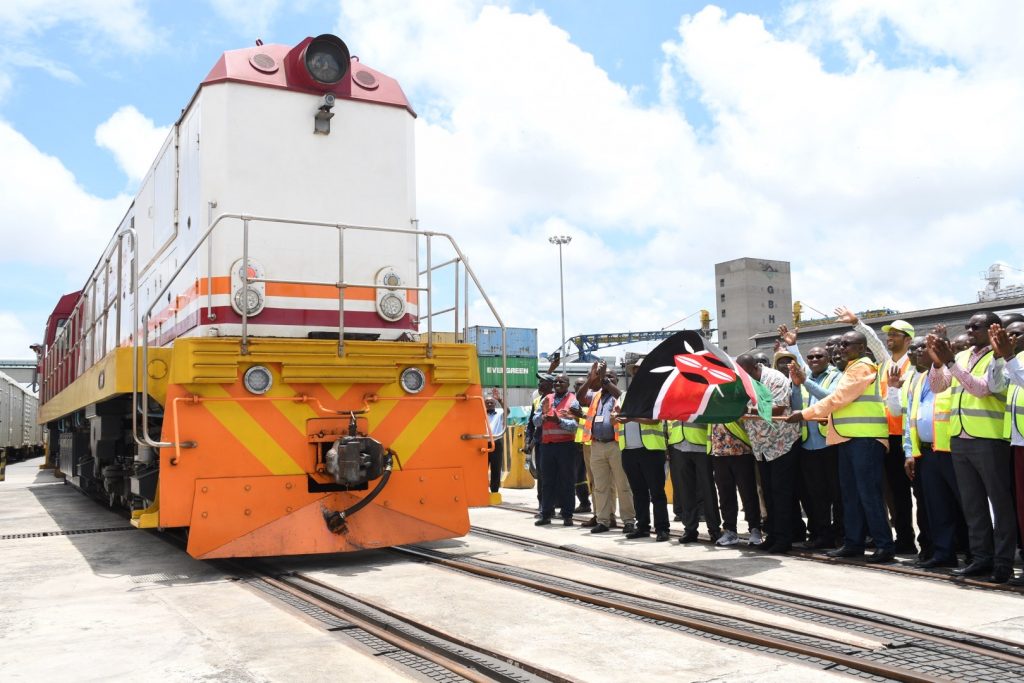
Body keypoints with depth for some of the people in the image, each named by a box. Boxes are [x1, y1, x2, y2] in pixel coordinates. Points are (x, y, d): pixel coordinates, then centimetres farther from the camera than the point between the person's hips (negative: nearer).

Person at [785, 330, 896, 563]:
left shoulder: (862, 367, -8)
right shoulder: (852, 369, 23)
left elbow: (838, 398, -13)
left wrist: (805, 414, -10)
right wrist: (824, 417, 8)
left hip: (865, 438, -10)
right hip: (848, 438, 10)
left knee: (869, 493, -9)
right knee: (850, 493, 10)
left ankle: (885, 545, -4)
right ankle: (853, 543, 15)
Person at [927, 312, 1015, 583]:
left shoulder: (999, 357, -3)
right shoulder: (961, 356, 15)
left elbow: (982, 388, -17)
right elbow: (937, 387, 10)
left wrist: (951, 362, -20)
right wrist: (937, 362, -7)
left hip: (989, 440, -6)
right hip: (959, 439, 7)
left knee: (1000, 502, 1)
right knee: (972, 504, 11)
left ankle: (1003, 562, 7)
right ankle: (981, 558, 19)